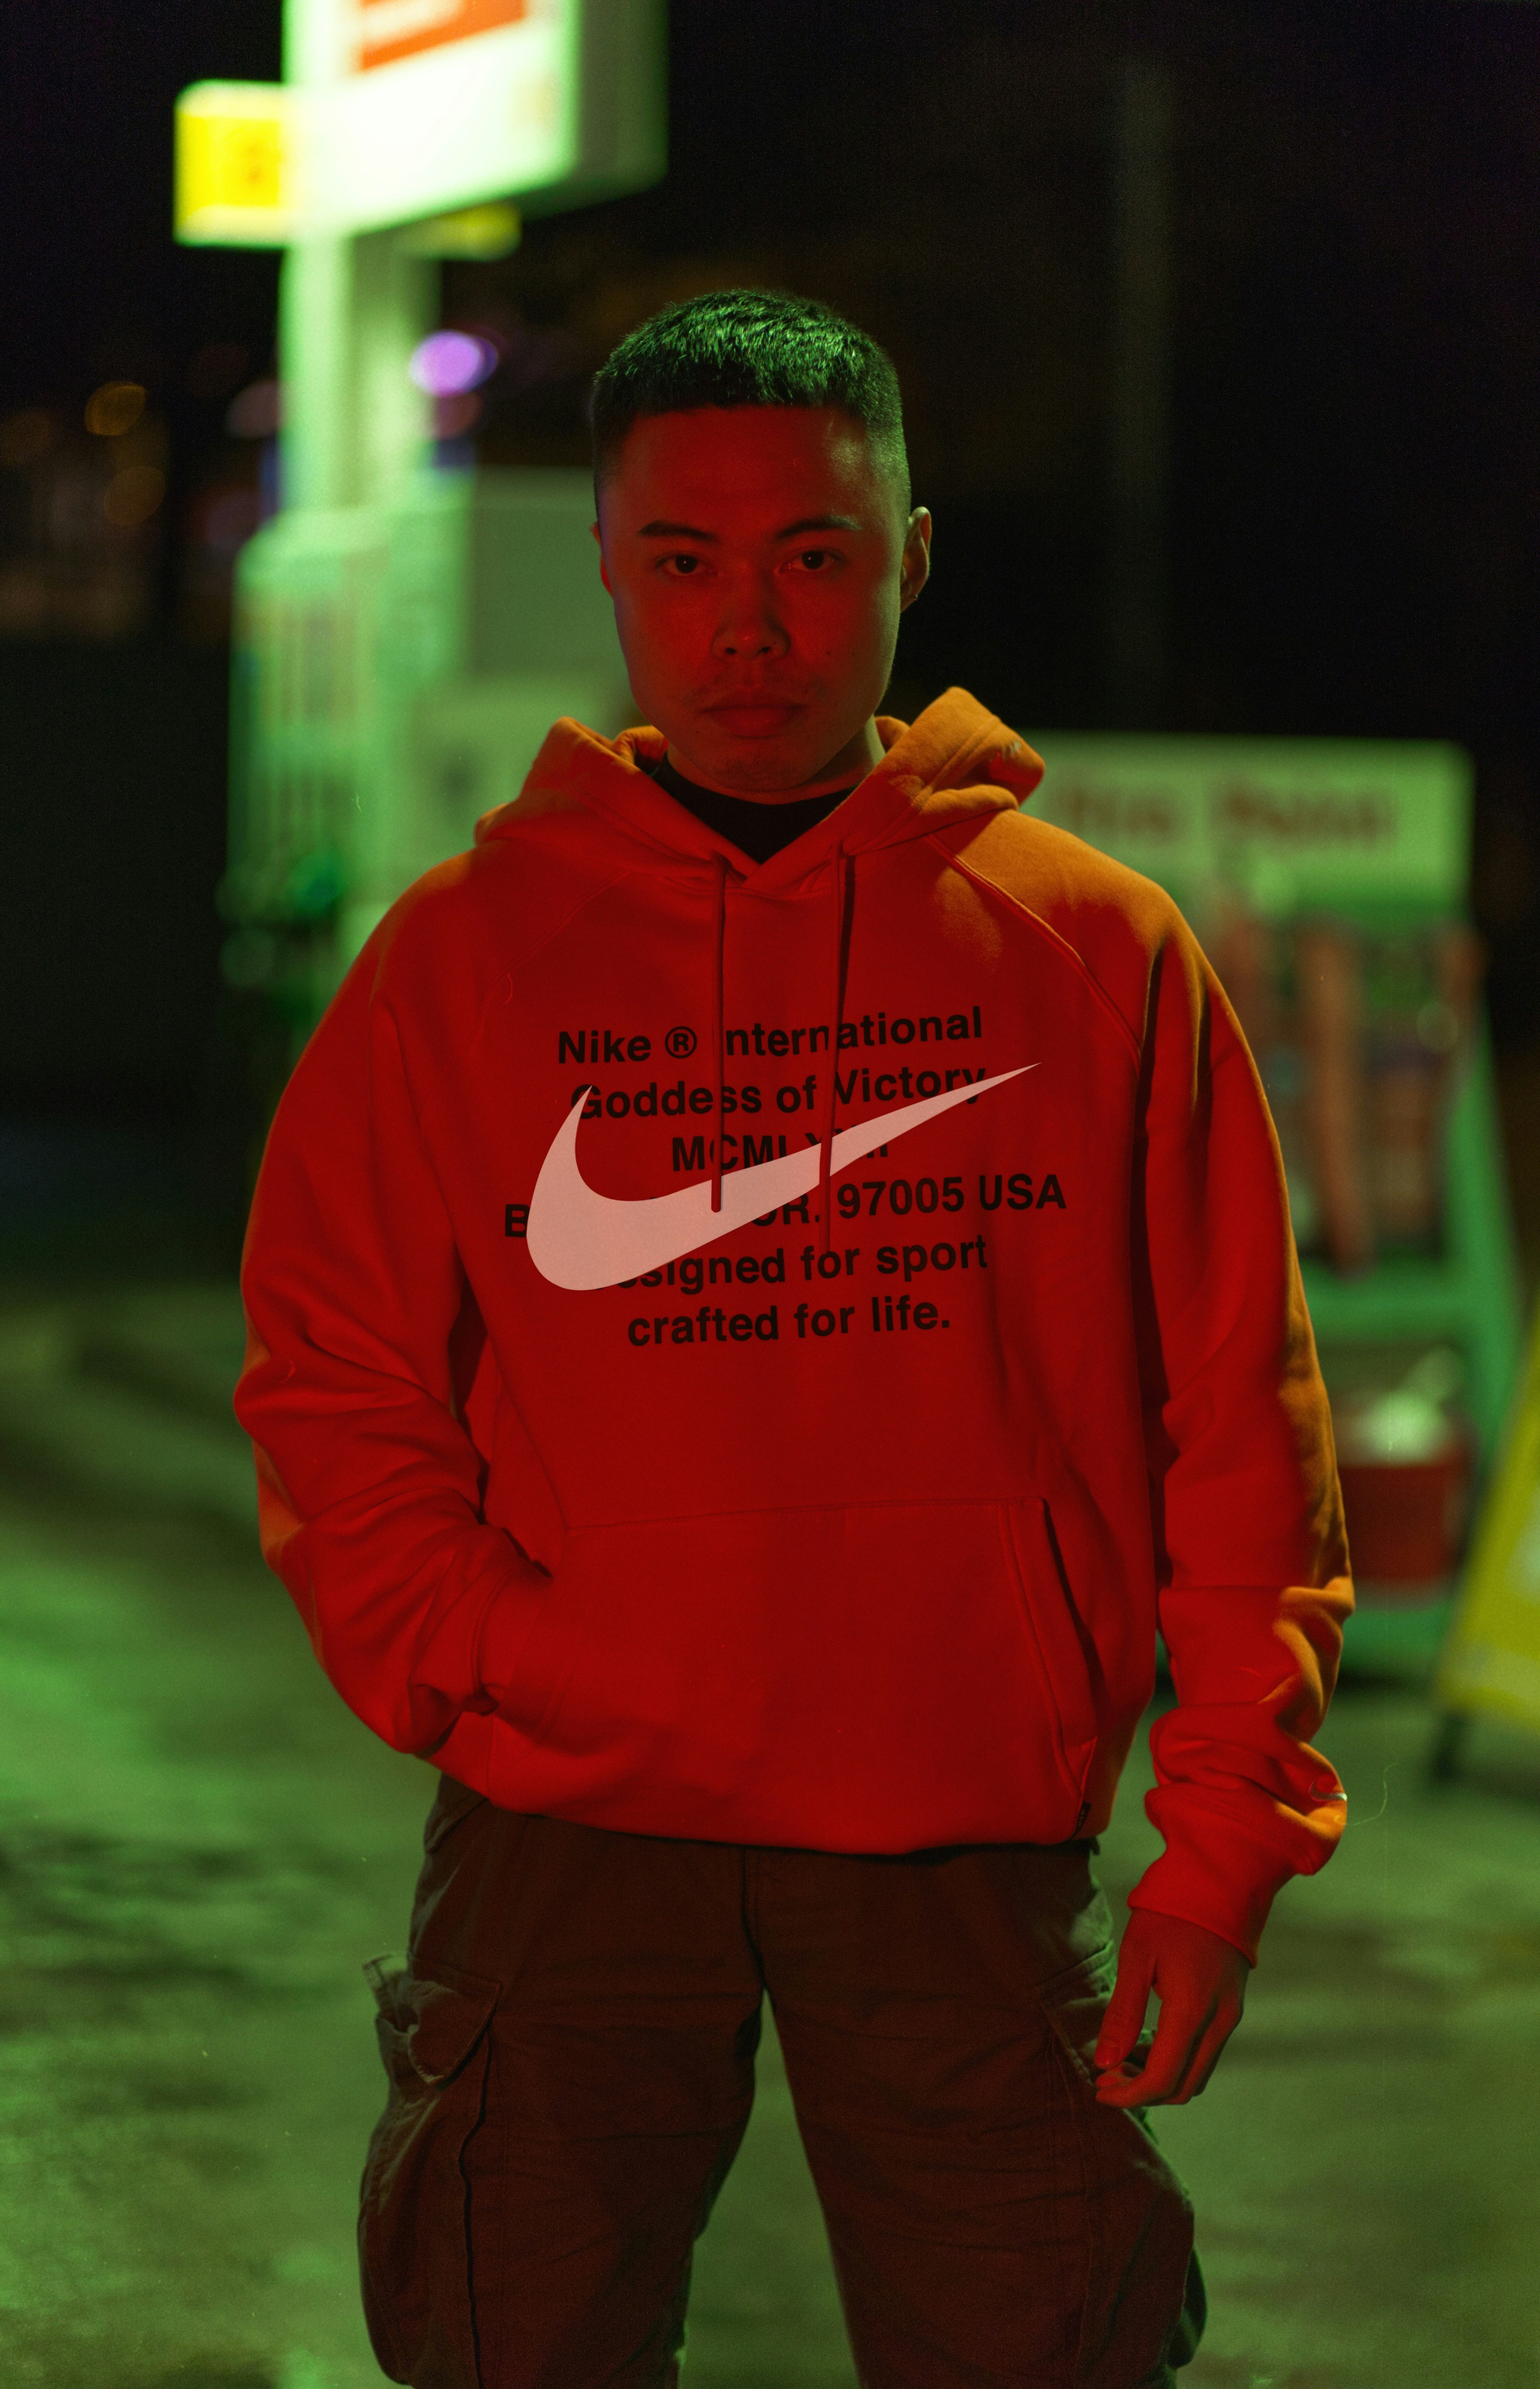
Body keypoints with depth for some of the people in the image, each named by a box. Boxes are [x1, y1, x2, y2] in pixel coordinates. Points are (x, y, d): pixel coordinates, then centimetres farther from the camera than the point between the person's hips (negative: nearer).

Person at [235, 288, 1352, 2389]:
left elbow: (1240, 1415, 1)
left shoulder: (1099, 949, 2)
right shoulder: (465, 953, 3)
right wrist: (458, 1668, -6)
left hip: (977, 1841, 0)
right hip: (567, 1838, 1)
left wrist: (1229, 1832, -3)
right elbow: (331, 1381, 7)